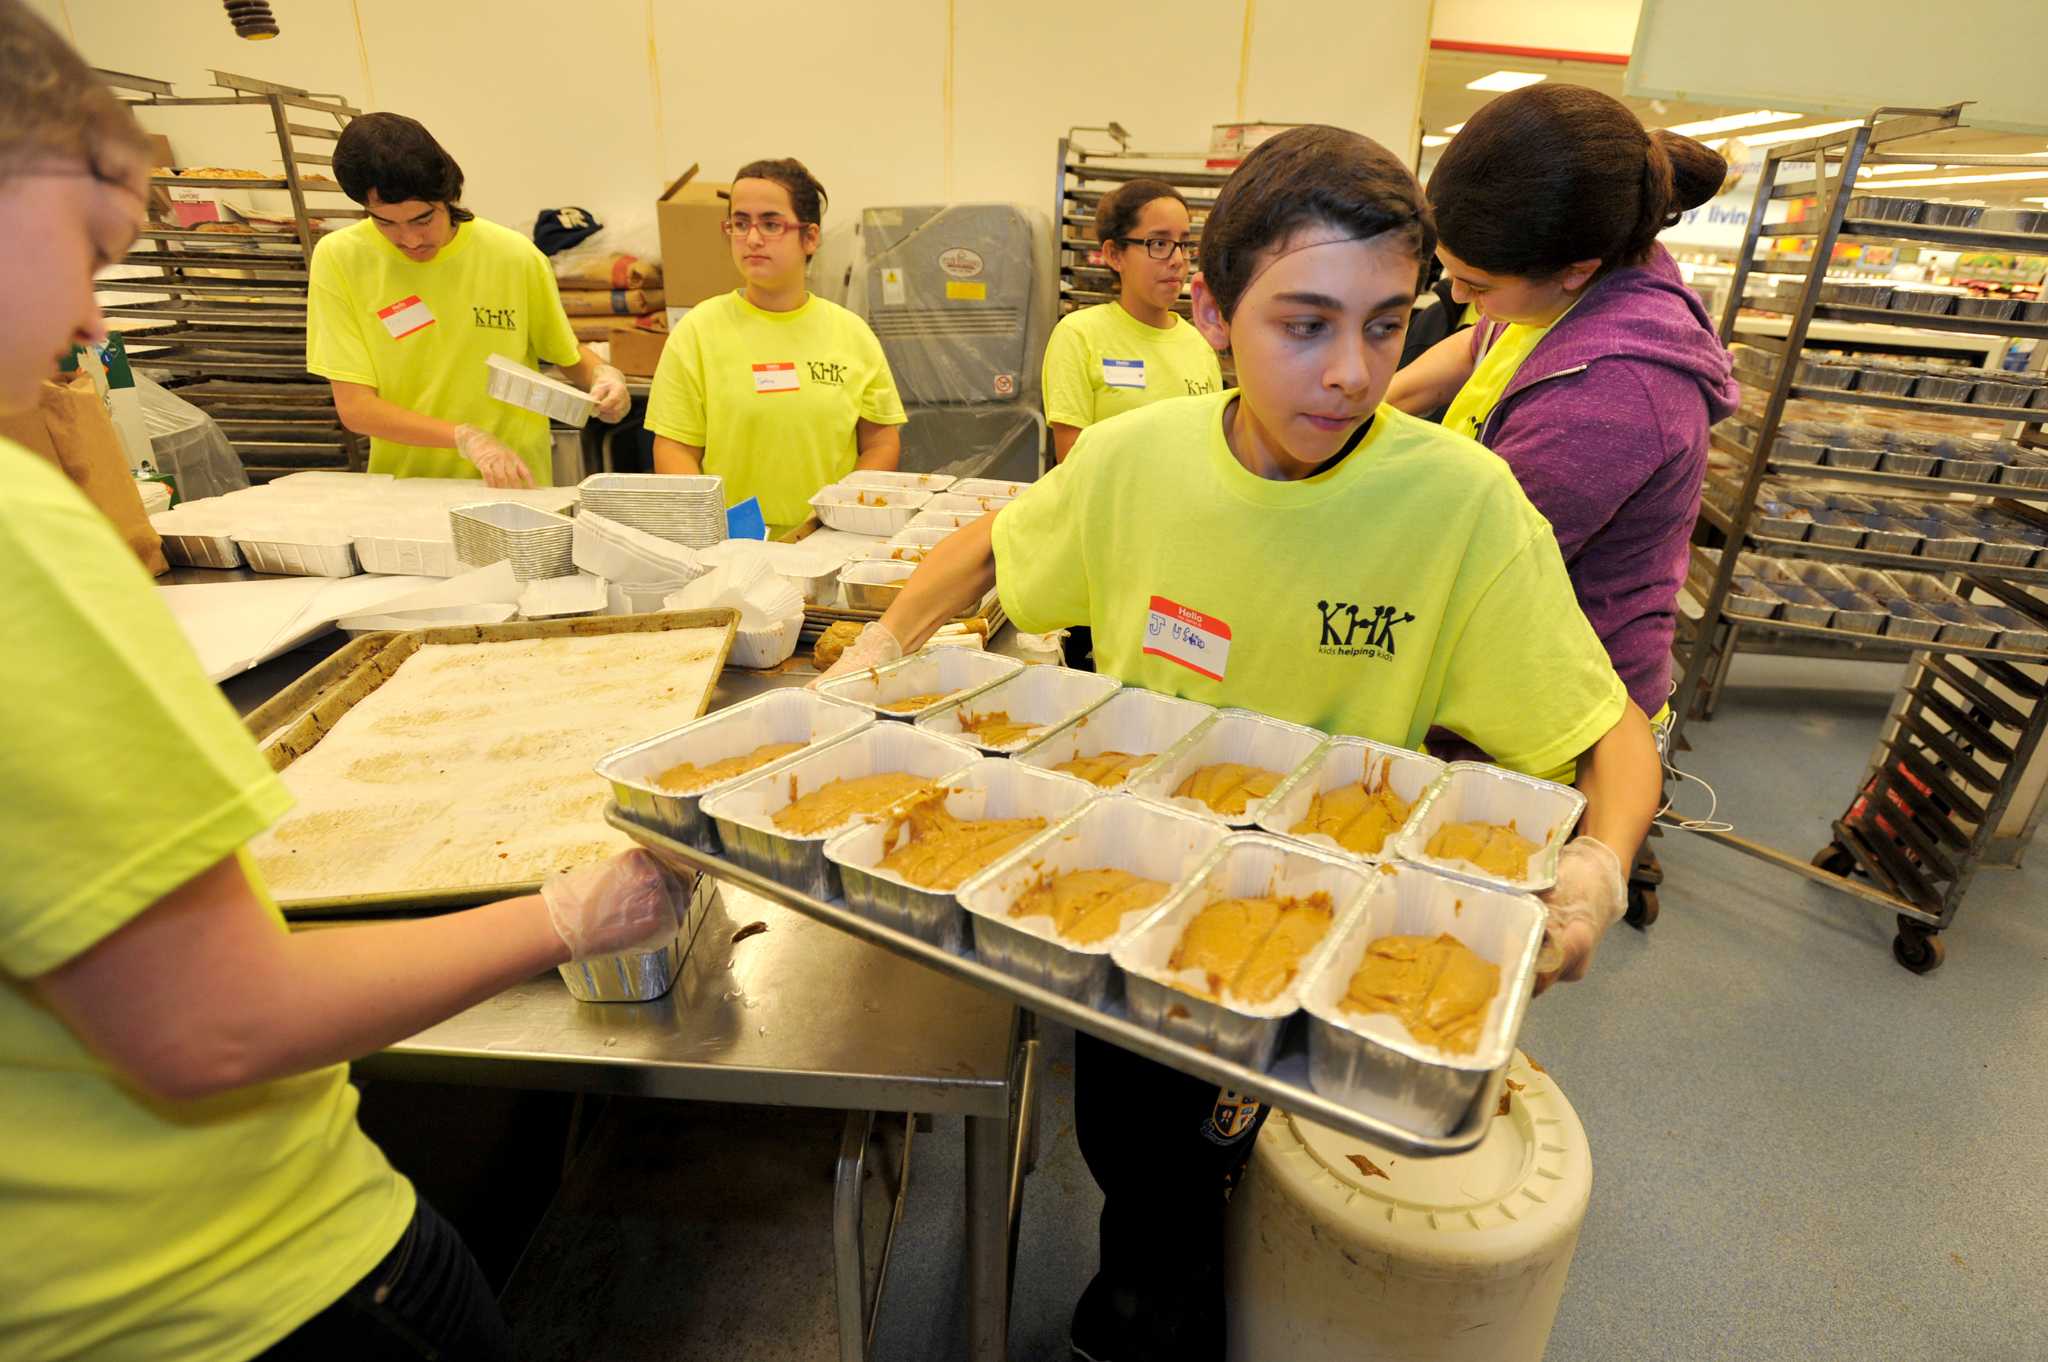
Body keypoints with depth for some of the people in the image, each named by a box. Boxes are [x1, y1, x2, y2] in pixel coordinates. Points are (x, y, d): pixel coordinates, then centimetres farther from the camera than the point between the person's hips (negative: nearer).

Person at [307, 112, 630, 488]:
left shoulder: (516, 257, -4)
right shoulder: (338, 259, -4)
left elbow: (569, 355, 13)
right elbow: (354, 407, -7)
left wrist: (603, 375, -10)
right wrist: (466, 438, -21)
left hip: (515, 487, 0)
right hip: (403, 488, 0)